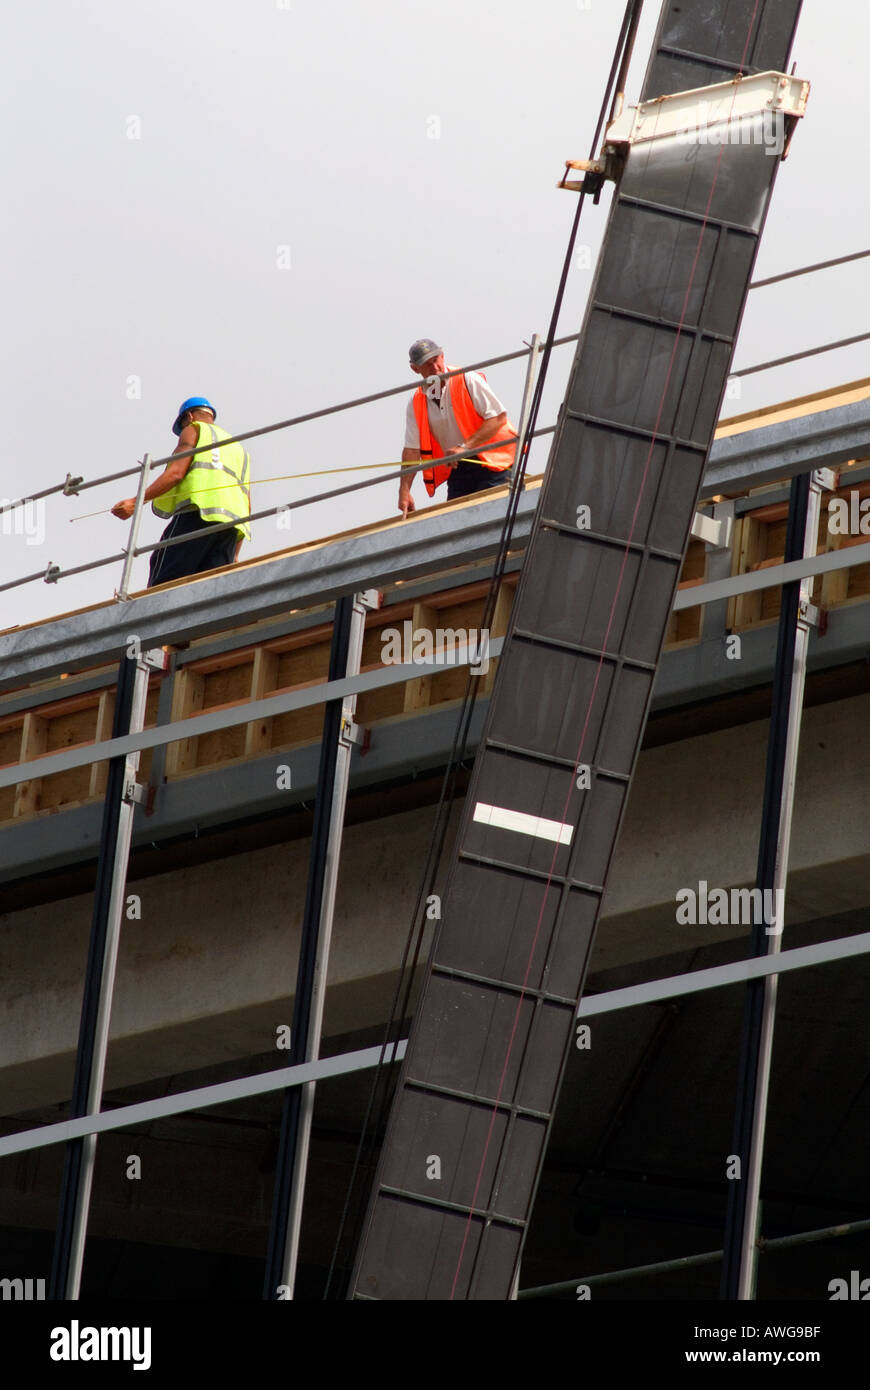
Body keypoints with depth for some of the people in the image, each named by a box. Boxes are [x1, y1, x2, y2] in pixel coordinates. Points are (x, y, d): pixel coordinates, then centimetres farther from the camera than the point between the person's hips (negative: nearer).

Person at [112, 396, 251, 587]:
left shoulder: (194, 430, 16)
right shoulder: (238, 447, 35)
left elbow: (176, 472, -2)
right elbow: (246, 506, 26)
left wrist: (136, 502, -4)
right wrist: (234, 555, 25)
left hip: (199, 512, -6)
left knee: (162, 581, -13)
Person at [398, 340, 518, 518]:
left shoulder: (467, 380, -8)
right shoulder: (416, 404, 5)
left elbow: (499, 417, -14)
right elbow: (412, 449, 1)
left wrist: (464, 447, -21)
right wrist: (404, 491, -10)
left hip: (491, 464, -5)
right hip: (457, 469, 5)